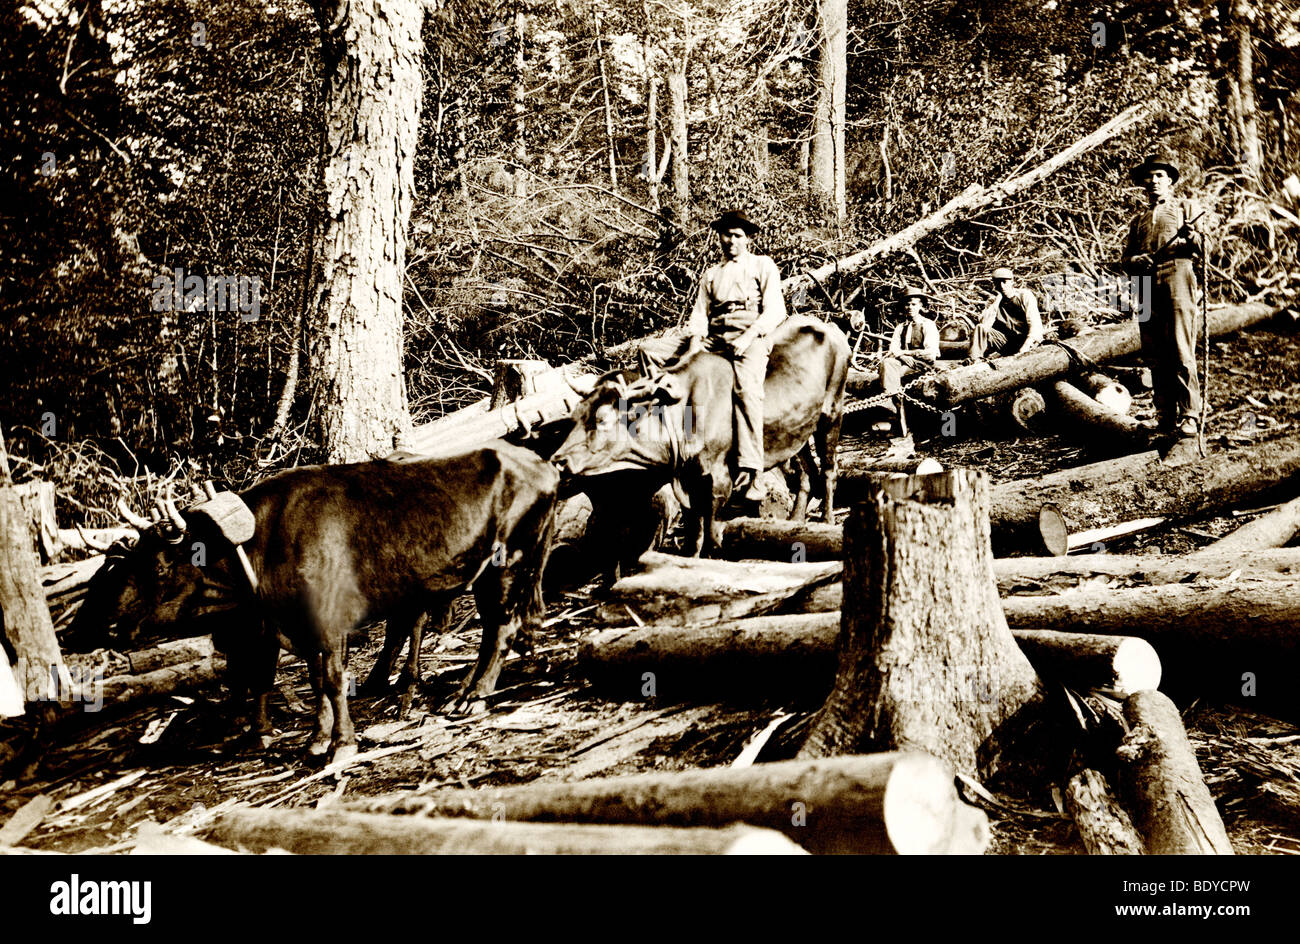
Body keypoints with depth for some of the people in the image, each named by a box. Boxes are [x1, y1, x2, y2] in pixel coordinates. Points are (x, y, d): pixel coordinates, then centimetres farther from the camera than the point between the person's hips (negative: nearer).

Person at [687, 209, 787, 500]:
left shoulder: (763, 266, 13)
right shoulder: (711, 274, 26)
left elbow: (775, 311, 3)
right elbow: (700, 313, 17)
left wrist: (748, 337, -12)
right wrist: (695, 345, -3)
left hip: (752, 337, -5)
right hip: (715, 339, 5)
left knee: (746, 389, -31)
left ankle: (751, 473, -36)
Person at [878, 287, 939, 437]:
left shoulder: (928, 325, 3)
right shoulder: (901, 326, 20)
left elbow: (930, 353, -10)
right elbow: (893, 348, 5)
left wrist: (904, 352, -9)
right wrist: (899, 355, -20)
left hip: (922, 363, -5)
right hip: (905, 361, 5)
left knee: (892, 373, -32)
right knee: (886, 362, -30)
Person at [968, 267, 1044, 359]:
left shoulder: (1025, 295, -4)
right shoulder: (996, 302, 6)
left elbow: (1034, 323, -13)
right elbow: (984, 323, -12)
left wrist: (1025, 347, -27)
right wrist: (997, 299, -10)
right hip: (1007, 340, 3)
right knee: (980, 328, -17)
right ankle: (975, 361, -28)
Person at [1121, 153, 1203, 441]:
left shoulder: (1185, 208, 15)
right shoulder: (1138, 220, 25)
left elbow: (1202, 246, 4)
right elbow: (1127, 259, 21)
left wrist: (1190, 237, -19)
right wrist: (1136, 261, -3)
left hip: (1177, 284, -4)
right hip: (1147, 289, 4)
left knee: (1182, 355, -12)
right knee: (1156, 359, 1)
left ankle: (1189, 416, -13)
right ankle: (1166, 415, 6)